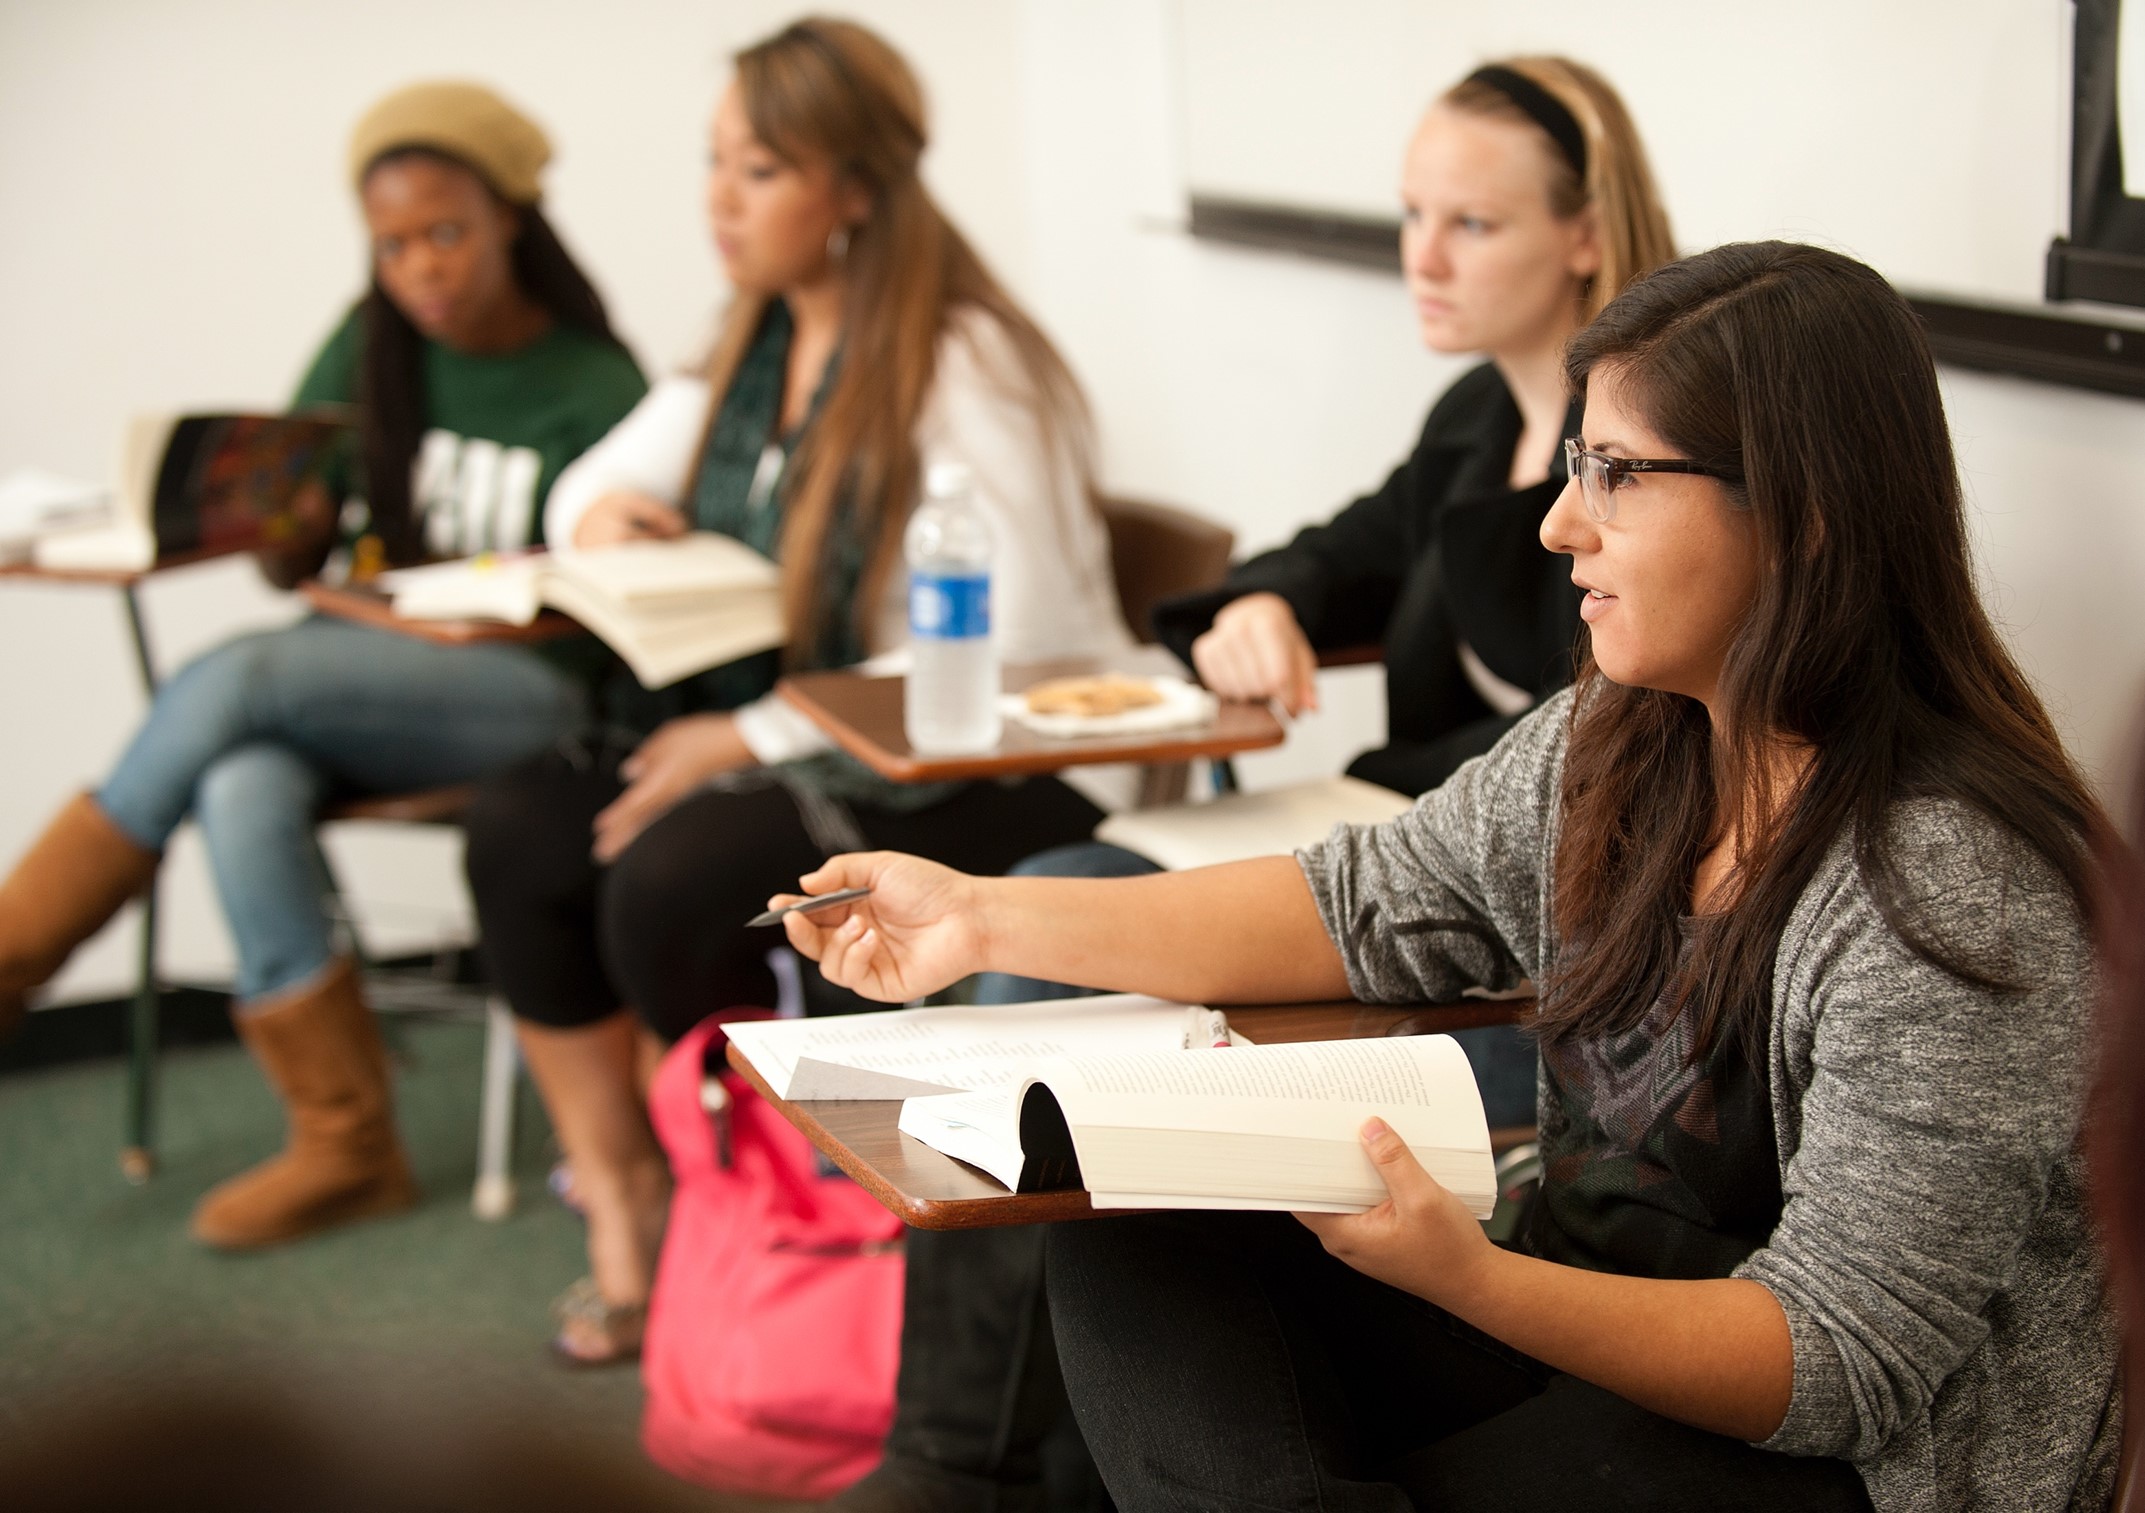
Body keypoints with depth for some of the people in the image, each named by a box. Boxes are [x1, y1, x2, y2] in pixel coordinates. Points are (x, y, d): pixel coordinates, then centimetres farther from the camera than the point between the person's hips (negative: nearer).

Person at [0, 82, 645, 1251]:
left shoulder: (595, 392, 0)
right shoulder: (368, 355, 13)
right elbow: (290, 567, 12)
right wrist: (279, 518, -10)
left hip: (524, 693, -5)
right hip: (360, 679, 5)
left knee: (235, 677, -30)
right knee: (245, 786, -32)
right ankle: (343, 1144, -27)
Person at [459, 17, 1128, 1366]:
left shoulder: (964, 368, -16)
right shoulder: (754, 348, 10)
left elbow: (1000, 648, -24)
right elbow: (615, 473, 22)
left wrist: (755, 736, -24)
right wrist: (600, 511, -5)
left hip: (977, 775, -8)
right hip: (786, 730, 8)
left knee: (673, 876, -28)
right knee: (520, 831, -13)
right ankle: (614, 1189, 0)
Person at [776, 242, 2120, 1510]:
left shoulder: (1953, 894, -25)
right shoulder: (1616, 744, 1)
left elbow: (1846, 1362, -25)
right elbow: (1364, 911, 8)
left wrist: (1471, 1283, -38)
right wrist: (987, 918, 0)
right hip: (1581, 1320, 8)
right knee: (1138, 1256, -8)